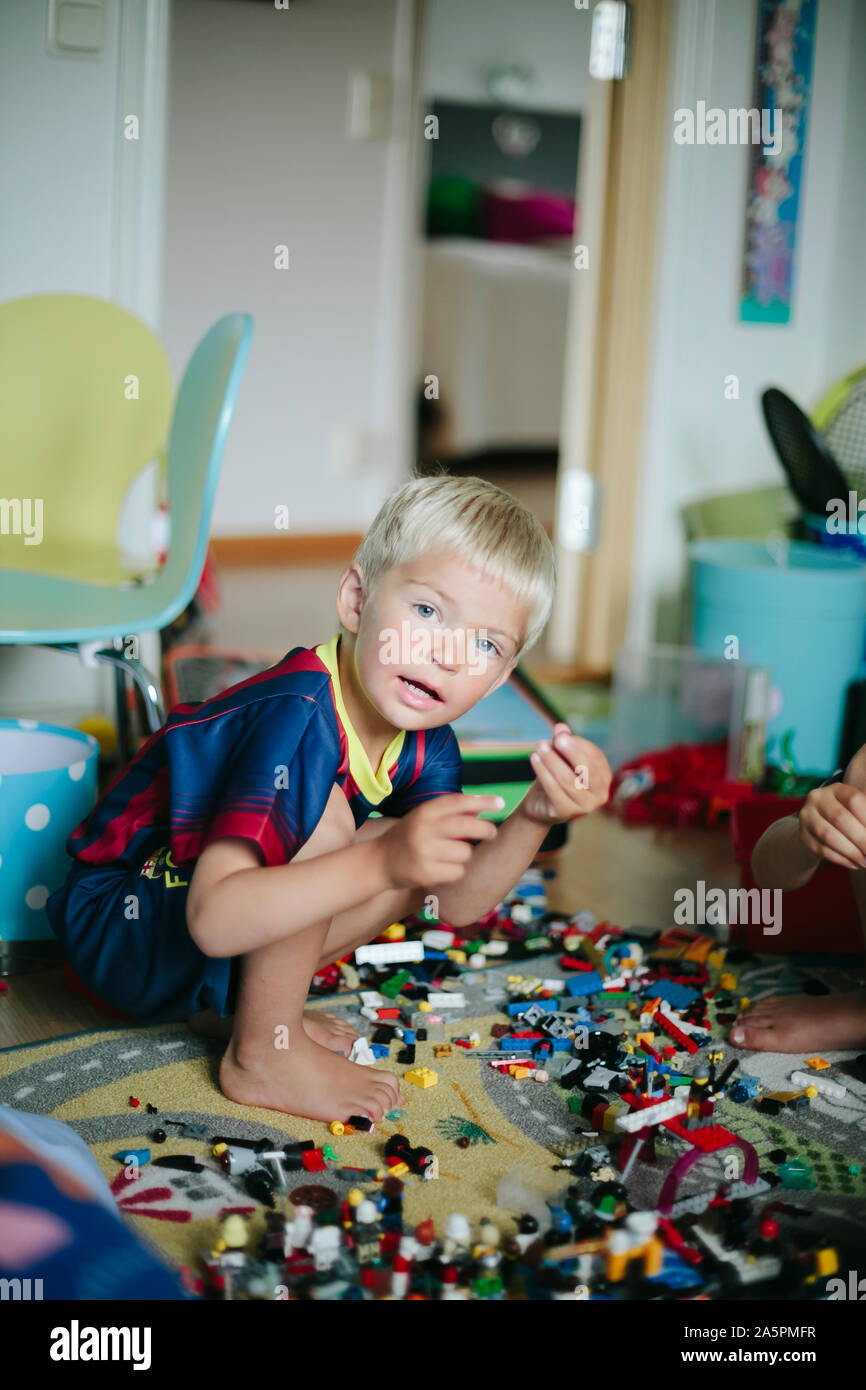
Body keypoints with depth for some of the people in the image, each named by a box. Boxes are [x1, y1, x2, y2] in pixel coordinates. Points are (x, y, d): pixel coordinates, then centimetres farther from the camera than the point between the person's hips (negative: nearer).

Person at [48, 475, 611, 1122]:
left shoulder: (424, 743, -4)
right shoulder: (295, 717, -32)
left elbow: (457, 900, -2)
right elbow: (214, 920, -39)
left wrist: (535, 816, -19)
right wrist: (380, 862, -47)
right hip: (119, 926, -8)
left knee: (416, 853, 0)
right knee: (318, 809, -29)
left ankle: (244, 1001, 5)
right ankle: (264, 1055, -14)